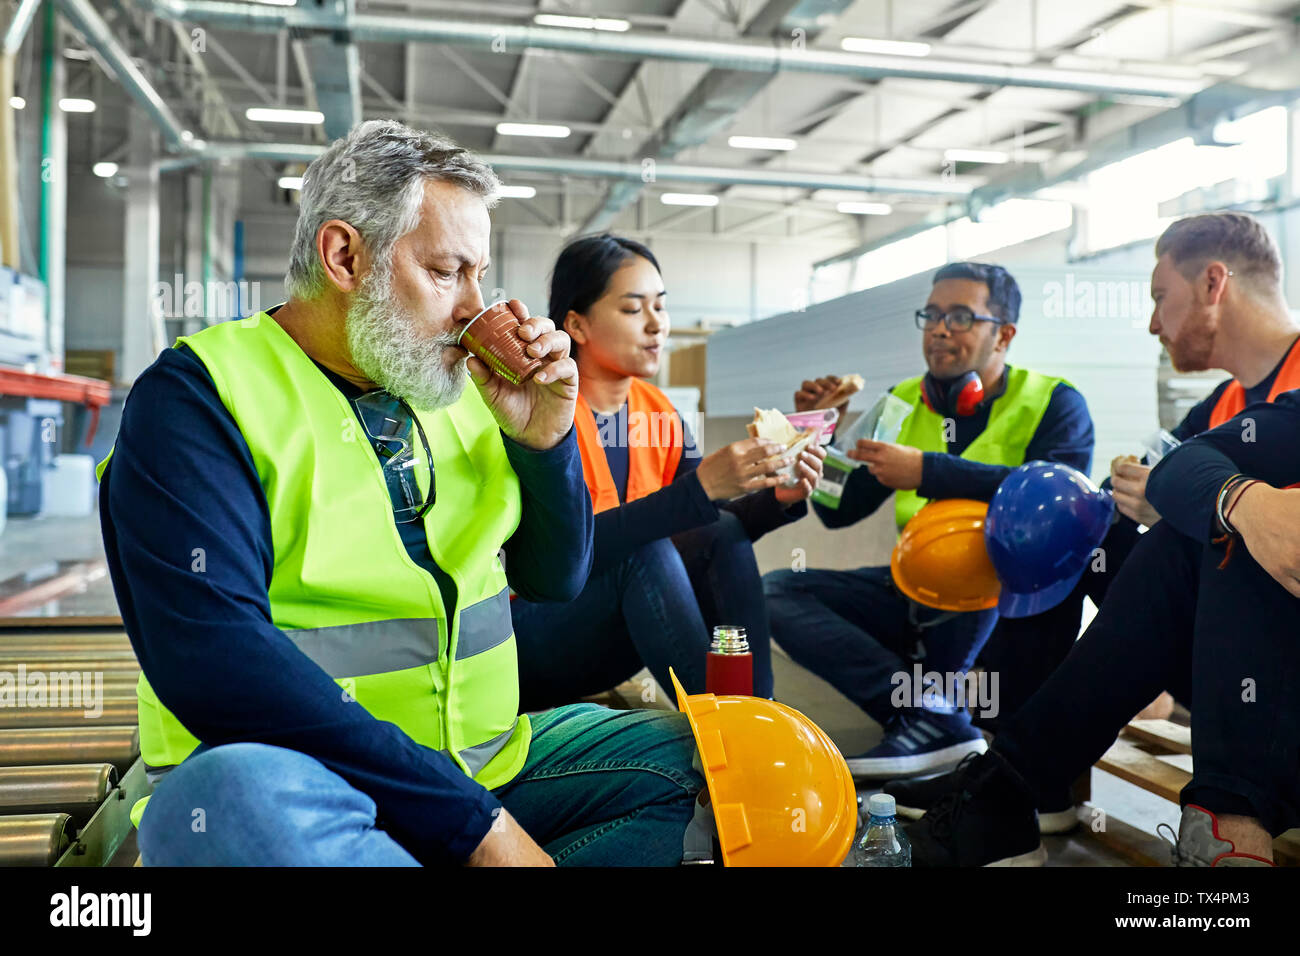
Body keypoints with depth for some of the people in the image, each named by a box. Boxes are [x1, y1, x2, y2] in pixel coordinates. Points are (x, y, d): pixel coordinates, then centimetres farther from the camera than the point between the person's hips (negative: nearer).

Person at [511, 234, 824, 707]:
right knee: (647, 552, -30)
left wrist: (776, 499, -19)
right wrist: (700, 488, -38)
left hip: (616, 638, 6)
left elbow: (714, 529, 2)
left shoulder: (657, 410, 2)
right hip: (530, 638, -6)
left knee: (724, 532, -15)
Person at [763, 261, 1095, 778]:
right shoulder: (905, 403, 11)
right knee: (776, 590, -12)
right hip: (914, 594, 5)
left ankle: (922, 709, -18)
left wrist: (927, 471, -26)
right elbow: (839, 511, 10)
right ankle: (934, 717, -28)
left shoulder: (1054, 402, -2)